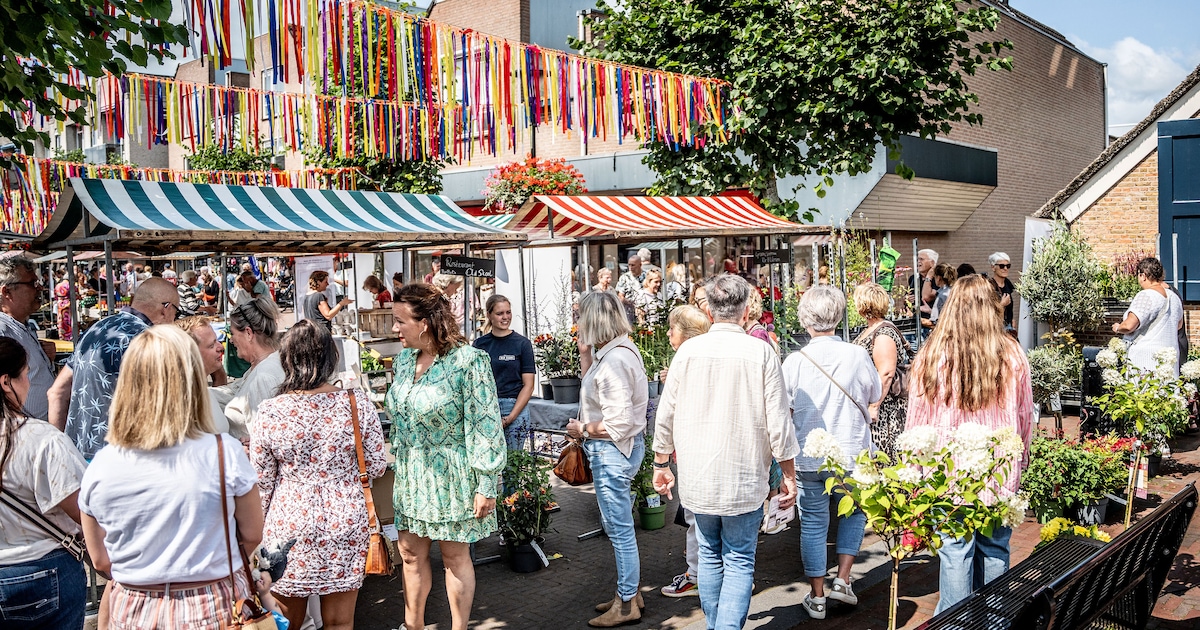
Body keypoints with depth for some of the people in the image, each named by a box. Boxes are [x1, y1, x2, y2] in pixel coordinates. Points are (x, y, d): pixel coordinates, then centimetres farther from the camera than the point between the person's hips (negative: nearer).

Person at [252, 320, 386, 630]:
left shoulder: (268, 413, -11)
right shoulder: (357, 403, -10)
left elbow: (261, 484, -3)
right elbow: (376, 467, -2)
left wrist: (256, 532, 11)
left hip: (288, 526, 0)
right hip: (345, 525, 1)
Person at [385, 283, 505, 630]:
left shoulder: (467, 361, -17)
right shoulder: (404, 359, 4)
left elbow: (486, 426, -16)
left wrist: (486, 485, -16)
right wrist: (400, 467, 16)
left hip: (451, 473, -6)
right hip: (411, 473, 6)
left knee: (455, 555, 6)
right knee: (411, 552, 13)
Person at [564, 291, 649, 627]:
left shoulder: (615, 360, -23)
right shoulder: (617, 350, 8)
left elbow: (618, 424, -26)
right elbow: (594, 388, 20)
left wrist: (582, 430, -12)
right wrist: (585, 352, 14)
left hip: (612, 451, -11)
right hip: (609, 451, 11)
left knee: (620, 529, 2)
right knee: (615, 525, 21)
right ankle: (629, 593, 34)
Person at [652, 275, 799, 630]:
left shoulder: (688, 350, -3)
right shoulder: (761, 352, -9)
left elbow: (665, 416, 2)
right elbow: (778, 422, -8)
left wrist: (661, 464, 16)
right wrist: (789, 477, 3)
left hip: (697, 478, 3)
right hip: (743, 478, -3)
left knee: (710, 554, 18)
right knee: (739, 561, 5)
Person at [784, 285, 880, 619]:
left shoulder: (795, 361, -13)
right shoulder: (857, 355, -11)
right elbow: (875, 396, 4)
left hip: (809, 458, 0)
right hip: (852, 454, 1)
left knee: (813, 524, 11)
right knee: (853, 513, 24)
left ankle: (817, 597, 19)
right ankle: (843, 578, 18)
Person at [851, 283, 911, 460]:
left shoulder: (884, 334, -17)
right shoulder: (870, 330, 13)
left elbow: (886, 373, -23)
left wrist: (874, 406, -25)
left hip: (883, 408, -10)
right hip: (863, 405, 10)